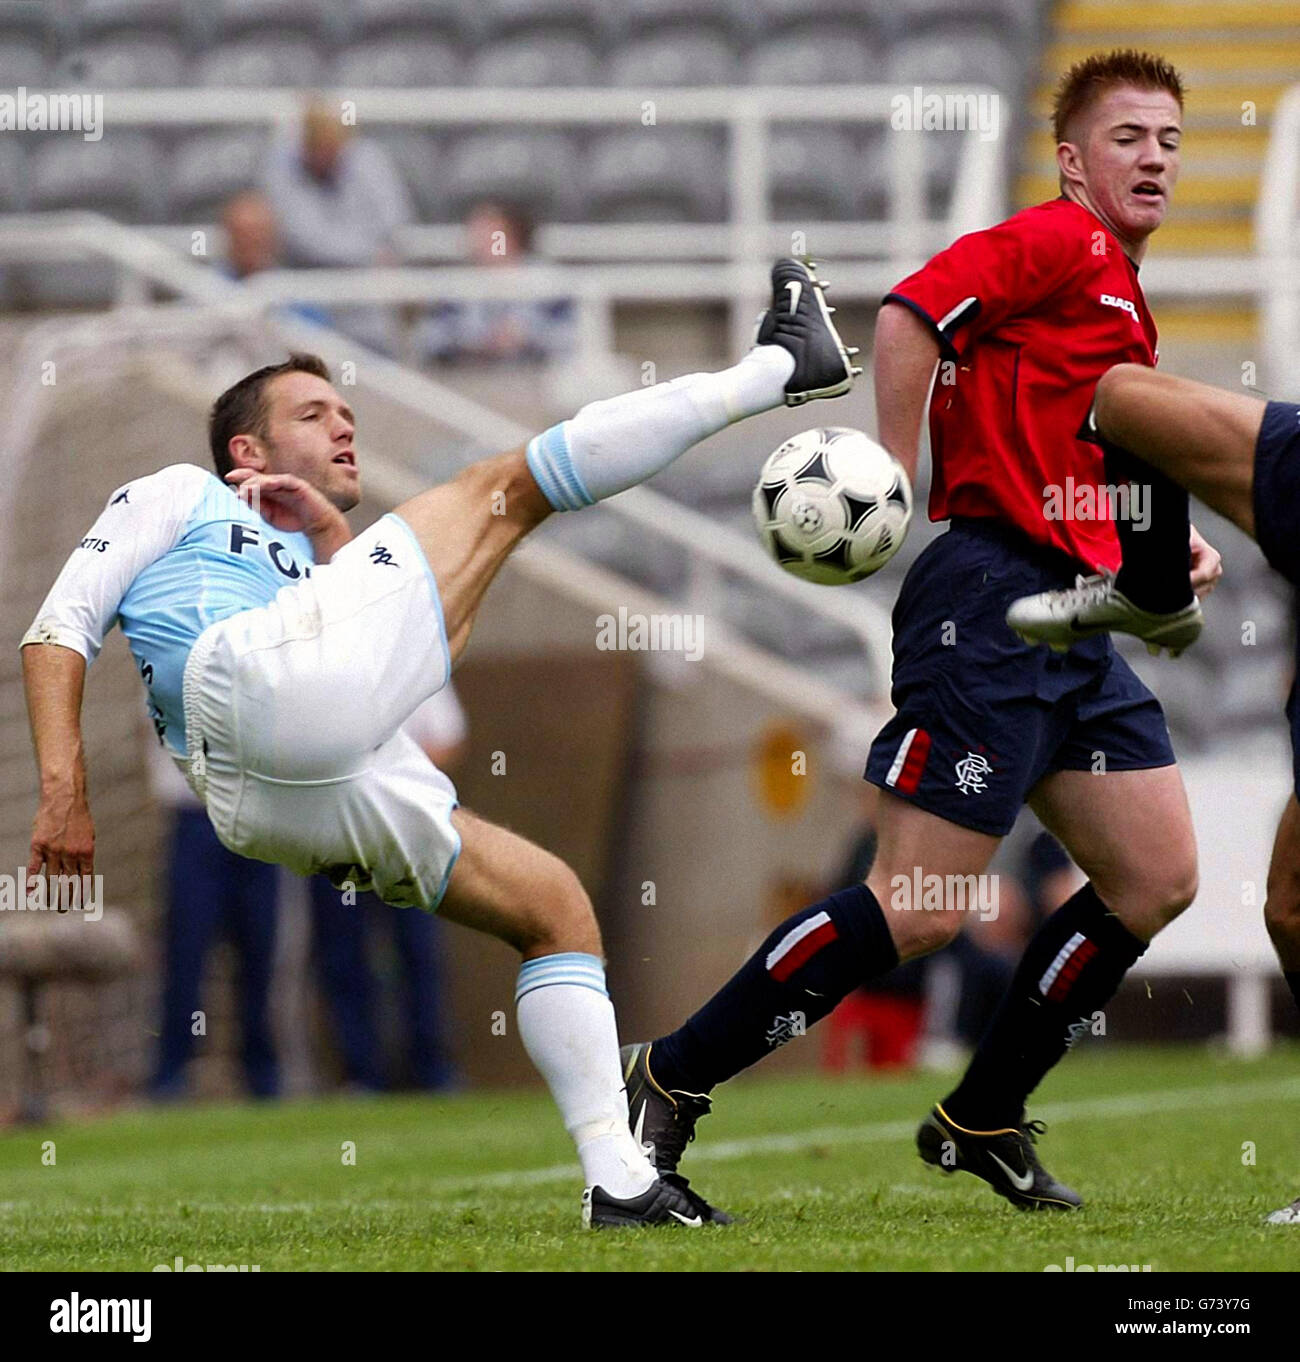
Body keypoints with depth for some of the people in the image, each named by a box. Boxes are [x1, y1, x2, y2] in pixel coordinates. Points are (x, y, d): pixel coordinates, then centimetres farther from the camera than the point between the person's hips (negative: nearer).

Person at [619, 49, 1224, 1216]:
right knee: (920, 905, -13)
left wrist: (1170, 541, 14)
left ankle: (984, 1121, 14)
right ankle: (672, 1080, -4)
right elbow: (912, 315, -21)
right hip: (991, 598, -10)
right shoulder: (1058, 244, -7)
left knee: (1158, 878, 4)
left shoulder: (1121, 300, 23)